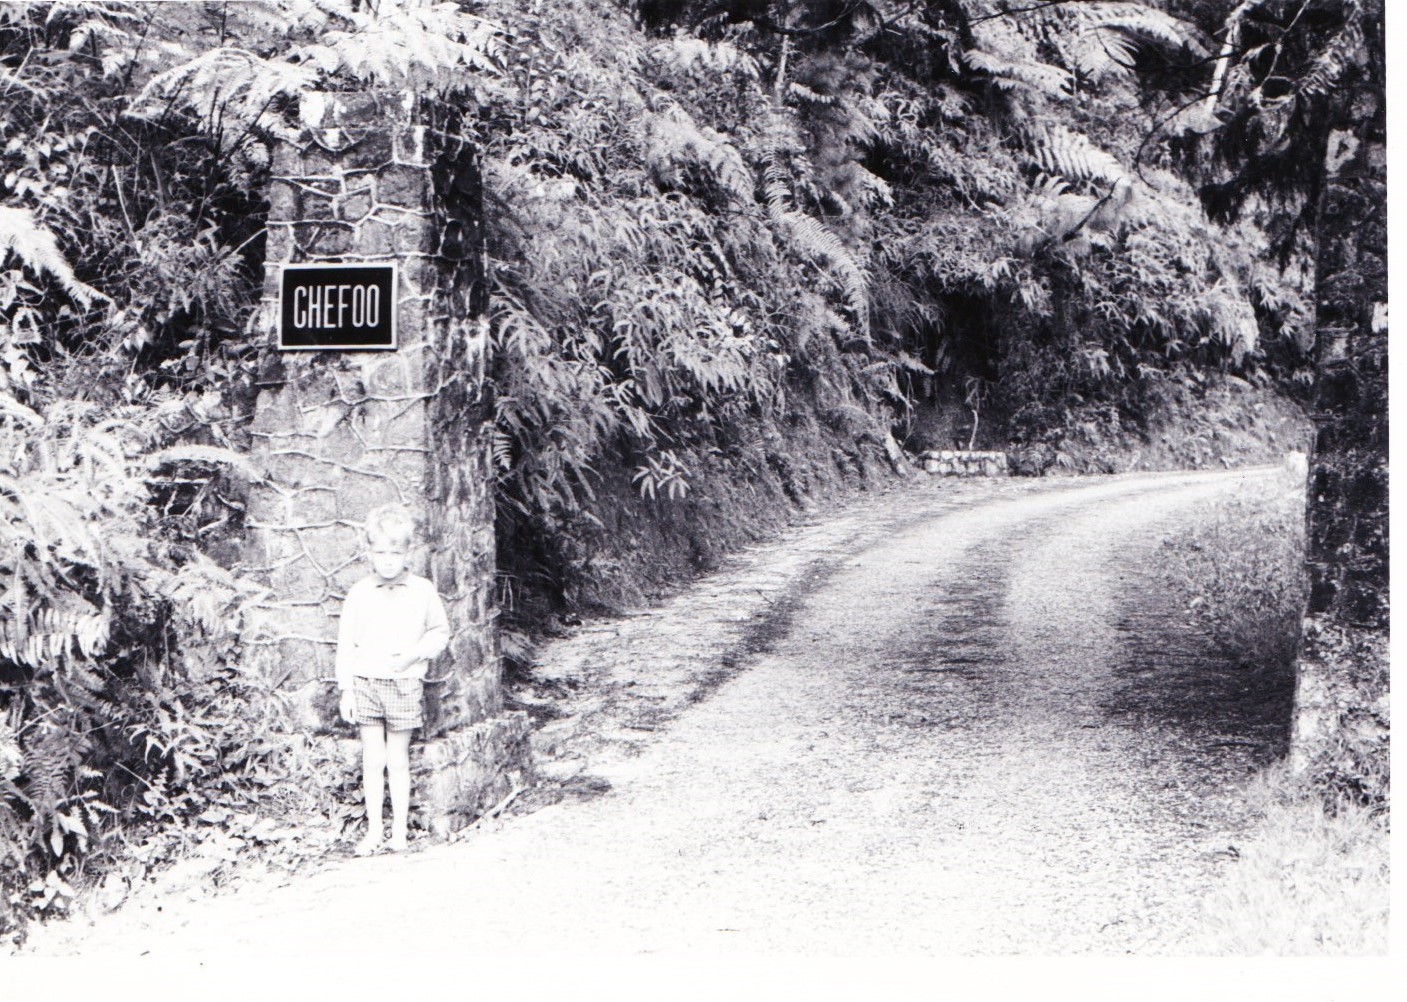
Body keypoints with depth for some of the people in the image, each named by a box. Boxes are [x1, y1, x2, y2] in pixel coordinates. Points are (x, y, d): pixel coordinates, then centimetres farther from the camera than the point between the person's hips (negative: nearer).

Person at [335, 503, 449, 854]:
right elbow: (346, 643, 3)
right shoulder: (358, 593, 0)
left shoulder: (422, 591, -2)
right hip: (366, 683, 1)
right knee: (372, 760, 4)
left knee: (398, 761, 6)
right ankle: (374, 830, 13)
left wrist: (415, 653, -12)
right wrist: (346, 690, 0)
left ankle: (400, 831, 16)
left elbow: (440, 632, 6)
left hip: (406, 683, -1)